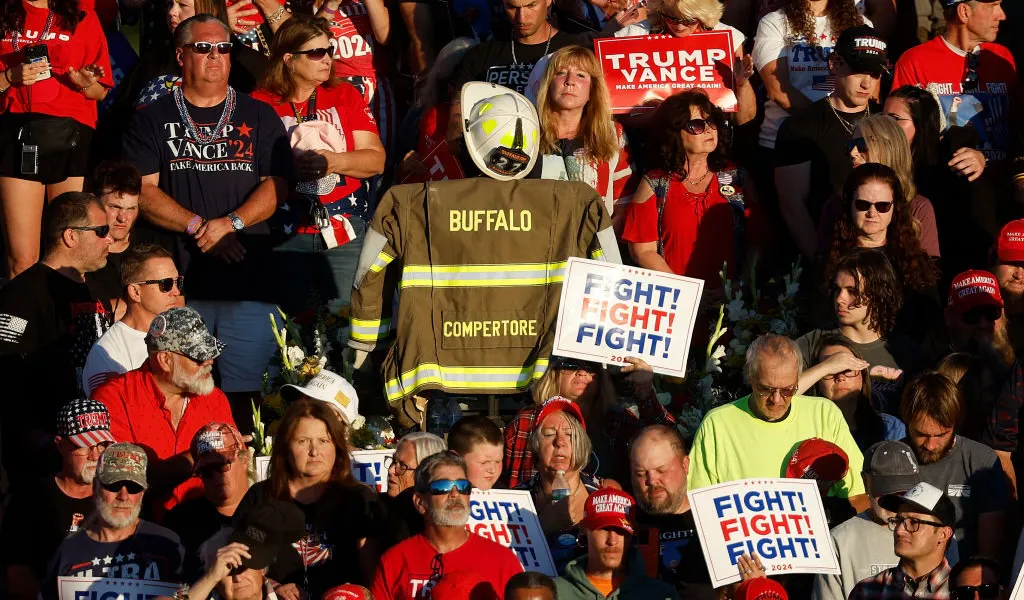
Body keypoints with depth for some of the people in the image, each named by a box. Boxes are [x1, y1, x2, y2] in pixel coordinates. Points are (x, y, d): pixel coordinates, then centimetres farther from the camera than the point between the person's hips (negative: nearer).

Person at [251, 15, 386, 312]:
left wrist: (332, 161, -11)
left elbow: (376, 161, 5)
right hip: (286, 231, -2)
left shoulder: (345, 96, 10)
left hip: (345, 231, 2)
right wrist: (286, 169, -19)